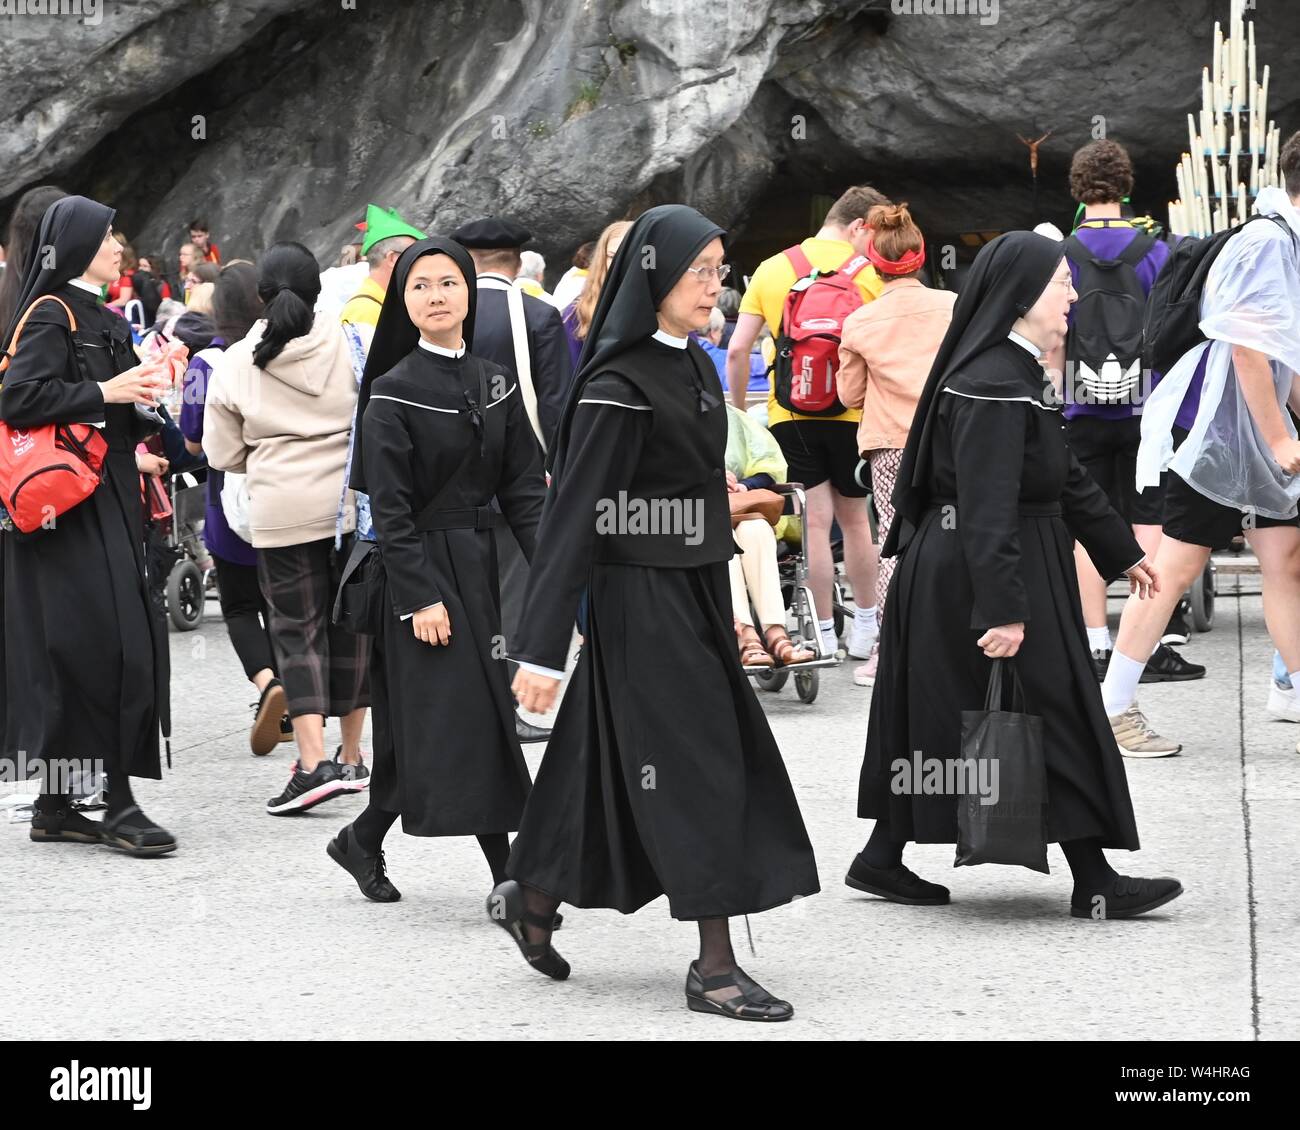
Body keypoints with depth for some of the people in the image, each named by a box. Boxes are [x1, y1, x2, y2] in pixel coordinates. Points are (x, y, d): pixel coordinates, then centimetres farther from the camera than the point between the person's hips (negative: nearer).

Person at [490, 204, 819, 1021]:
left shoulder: (694, 367, 10)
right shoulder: (618, 386, -17)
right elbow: (574, 515, -19)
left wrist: (724, 607, 21)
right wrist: (543, 648, -21)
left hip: (696, 590, 9)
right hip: (642, 595, -8)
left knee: (616, 763, 14)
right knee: (694, 767, -6)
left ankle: (533, 901, 30)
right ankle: (715, 966, -1)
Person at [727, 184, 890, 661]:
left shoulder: (771, 269, 3)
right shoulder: (869, 274, -3)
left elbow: (738, 350, -1)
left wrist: (738, 412, 7)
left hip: (790, 414, 1)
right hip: (851, 414, -1)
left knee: (815, 522, 2)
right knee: (854, 518, 15)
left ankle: (824, 634, 2)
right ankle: (865, 628, 22)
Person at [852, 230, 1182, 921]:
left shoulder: (1016, 372, 14)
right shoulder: (992, 385, -20)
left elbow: (1063, 475, 23)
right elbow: (987, 508, -26)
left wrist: (1120, 551, 28)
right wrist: (1004, 608, -30)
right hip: (976, 572, -10)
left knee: (932, 724, 13)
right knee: (1056, 715, -5)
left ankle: (883, 860, 19)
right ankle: (1093, 884, 0)